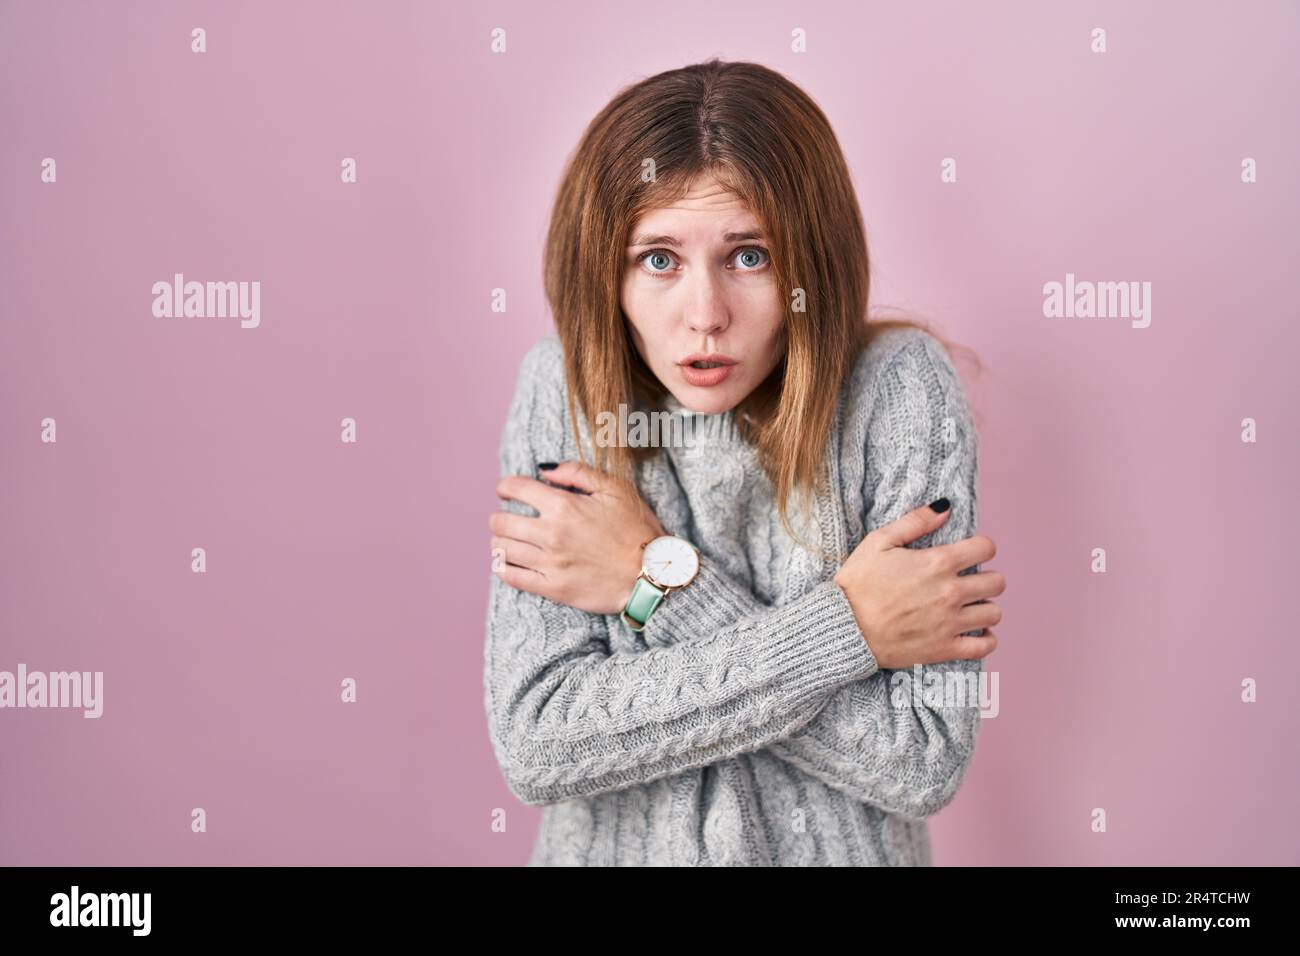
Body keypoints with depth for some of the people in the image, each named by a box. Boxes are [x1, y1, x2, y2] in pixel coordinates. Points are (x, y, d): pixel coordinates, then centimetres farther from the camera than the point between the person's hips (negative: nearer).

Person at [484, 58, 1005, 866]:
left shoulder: (897, 392, -14)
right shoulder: (564, 389, -9)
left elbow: (923, 767, -17)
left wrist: (661, 580, -18)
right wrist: (847, 621, -19)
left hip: (836, 848, -1)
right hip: (610, 847, 1)